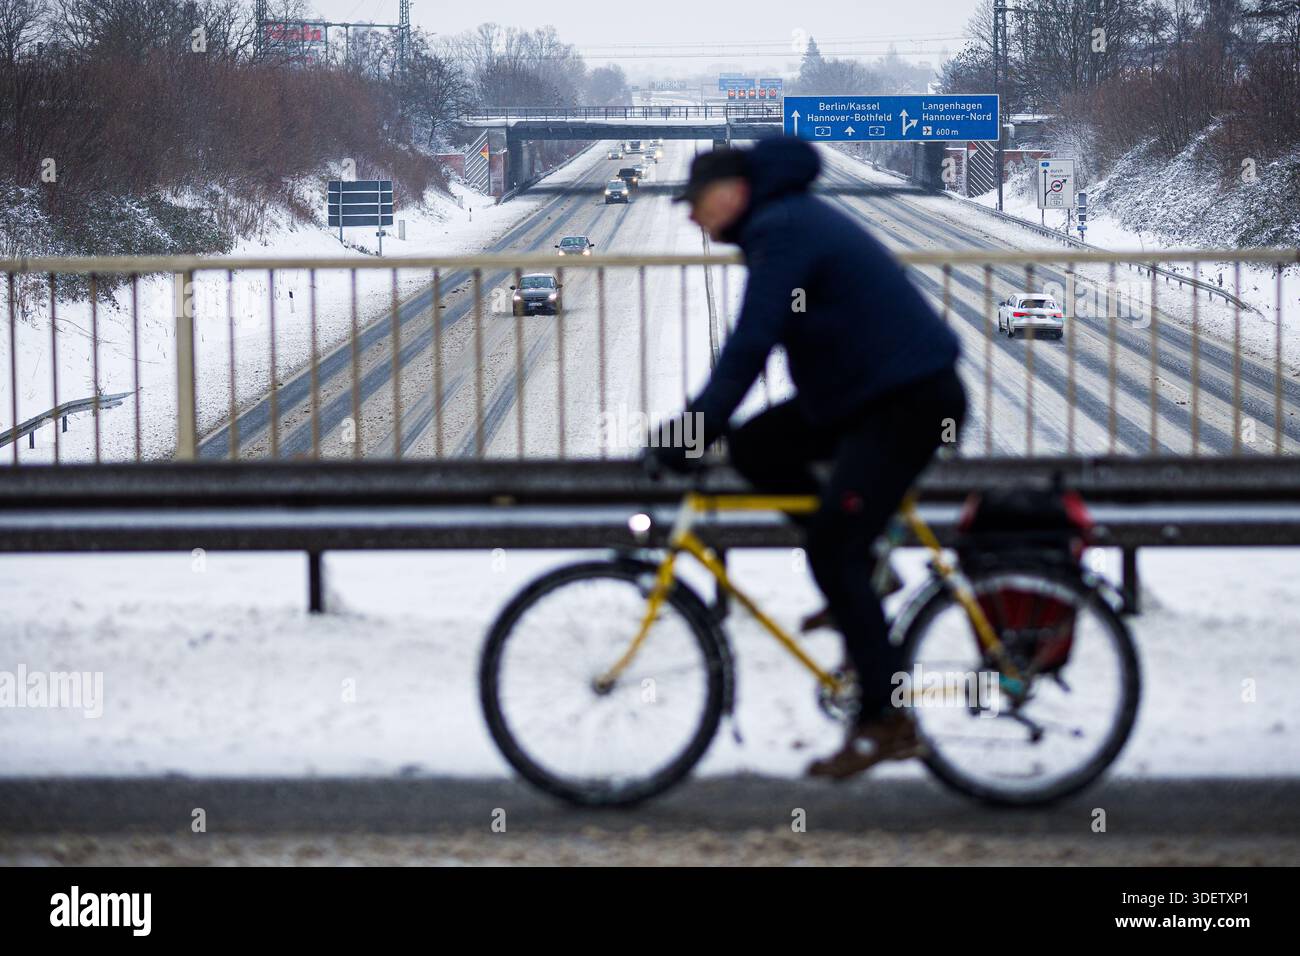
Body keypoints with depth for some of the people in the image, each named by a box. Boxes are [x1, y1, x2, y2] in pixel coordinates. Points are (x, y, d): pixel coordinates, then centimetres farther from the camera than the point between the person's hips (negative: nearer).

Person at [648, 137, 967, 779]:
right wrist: (702, 422, 19)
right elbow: (757, 341, 22)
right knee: (755, 447, 6)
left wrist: (695, 428, -24)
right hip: (866, 390, 10)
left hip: (911, 400, -10)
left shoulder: (782, 231, -16)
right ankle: (860, 575, 12)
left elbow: (751, 345, -25)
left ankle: (884, 724, -9)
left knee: (832, 551, -13)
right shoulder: (789, 220, 16)